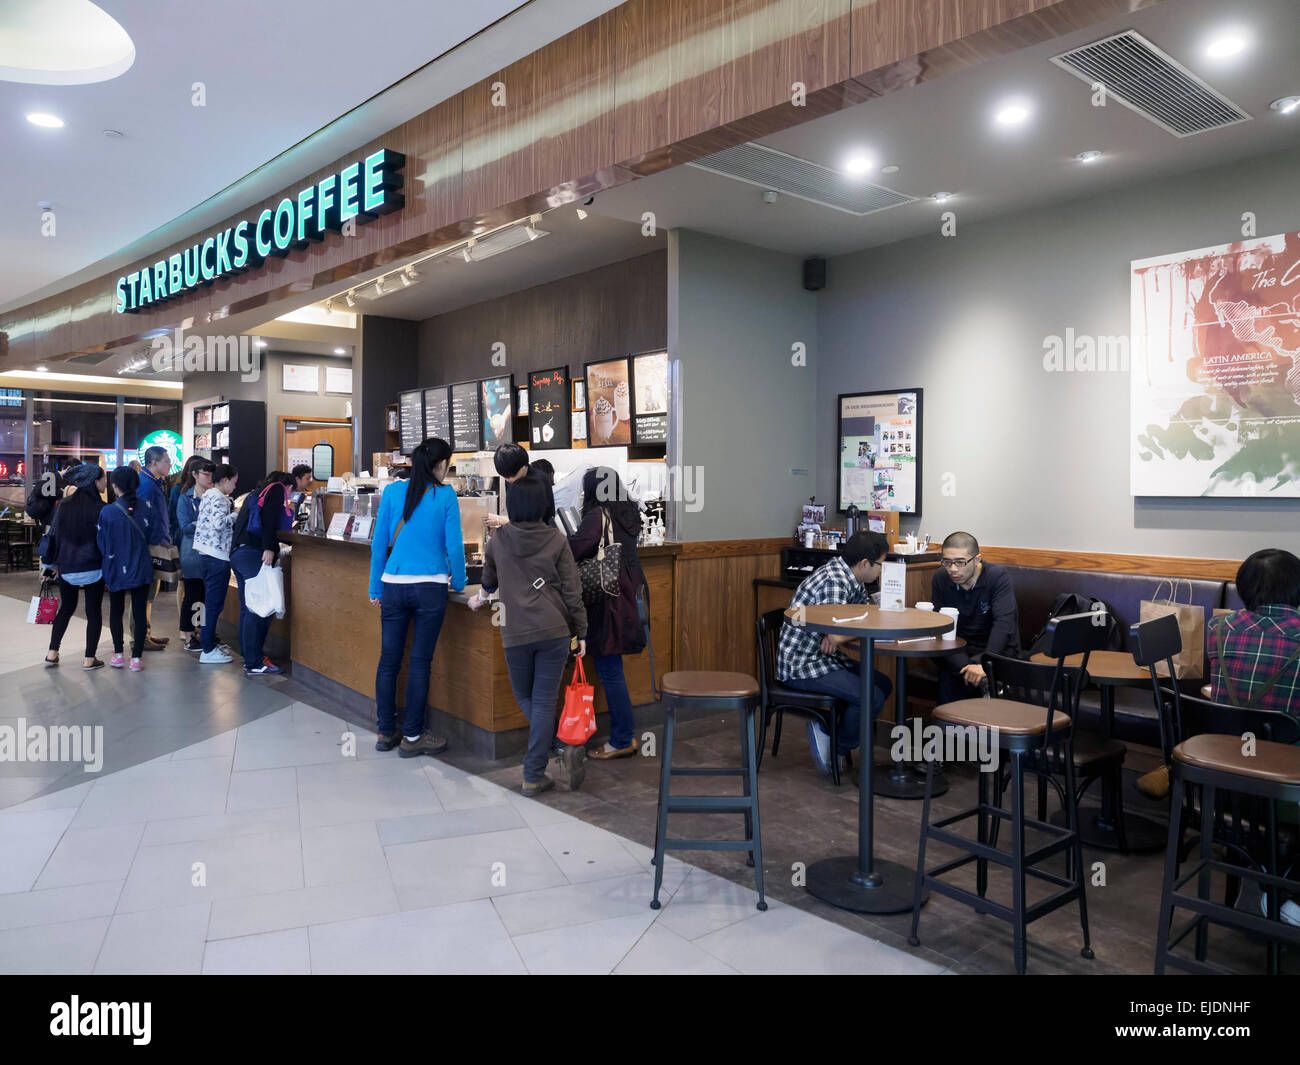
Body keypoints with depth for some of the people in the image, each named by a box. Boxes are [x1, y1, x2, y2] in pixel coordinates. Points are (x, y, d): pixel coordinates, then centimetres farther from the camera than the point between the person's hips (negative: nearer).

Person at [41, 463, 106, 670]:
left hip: (66, 568, 4)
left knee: (66, 608, 20)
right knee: (93, 612, 5)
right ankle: (89, 659, 8)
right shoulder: (100, 508, -12)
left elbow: (54, 534, 7)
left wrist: (52, 563, 16)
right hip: (93, 568, -4)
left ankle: (52, 653, 20)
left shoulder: (64, 506, 1)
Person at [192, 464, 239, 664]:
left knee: (211, 603, 17)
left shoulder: (207, 495, 18)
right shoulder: (218, 498, -13)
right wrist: (236, 514, -10)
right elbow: (220, 522, -25)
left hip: (207, 556, 11)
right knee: (214, 604, -5)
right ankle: (208, 651, -1)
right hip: (217, 557, -11)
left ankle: (209, 644, 25)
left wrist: (233, 516, 14)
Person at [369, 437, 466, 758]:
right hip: (430, 587, -3)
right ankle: (412, 737, 11)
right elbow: (454, 546, -5)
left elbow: (379, 542, 5)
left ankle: (386, 732, 21)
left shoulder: (393, 491, 2)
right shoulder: (445, 496, -6)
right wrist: (458, 584, 11)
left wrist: (375, 588, 13)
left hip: (393, 585, 3)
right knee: (420, 662, 4)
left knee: (389, 660, 11)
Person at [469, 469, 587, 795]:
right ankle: (533, 776, 4)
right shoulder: (556, 540, -2)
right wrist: (581, 633, 6)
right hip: (555, 631, -1)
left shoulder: (498, 541, 4)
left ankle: (561, 747, 8)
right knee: (544, 701, 4)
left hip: (515, 634, 1)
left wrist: (481, 597, 46)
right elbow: (572, 591, -3)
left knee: (524, 696, 19)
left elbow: (488, 580, 24)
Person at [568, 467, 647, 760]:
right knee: (613, 670, 15)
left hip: (607, 602, -9)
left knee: (609, 671, -1)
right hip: (628, 599, 9)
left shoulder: (597, 515, -12)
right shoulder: (628, 514, 13)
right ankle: (625, 733, 21)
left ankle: (621, 740, 6)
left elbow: (579, 546, -27)